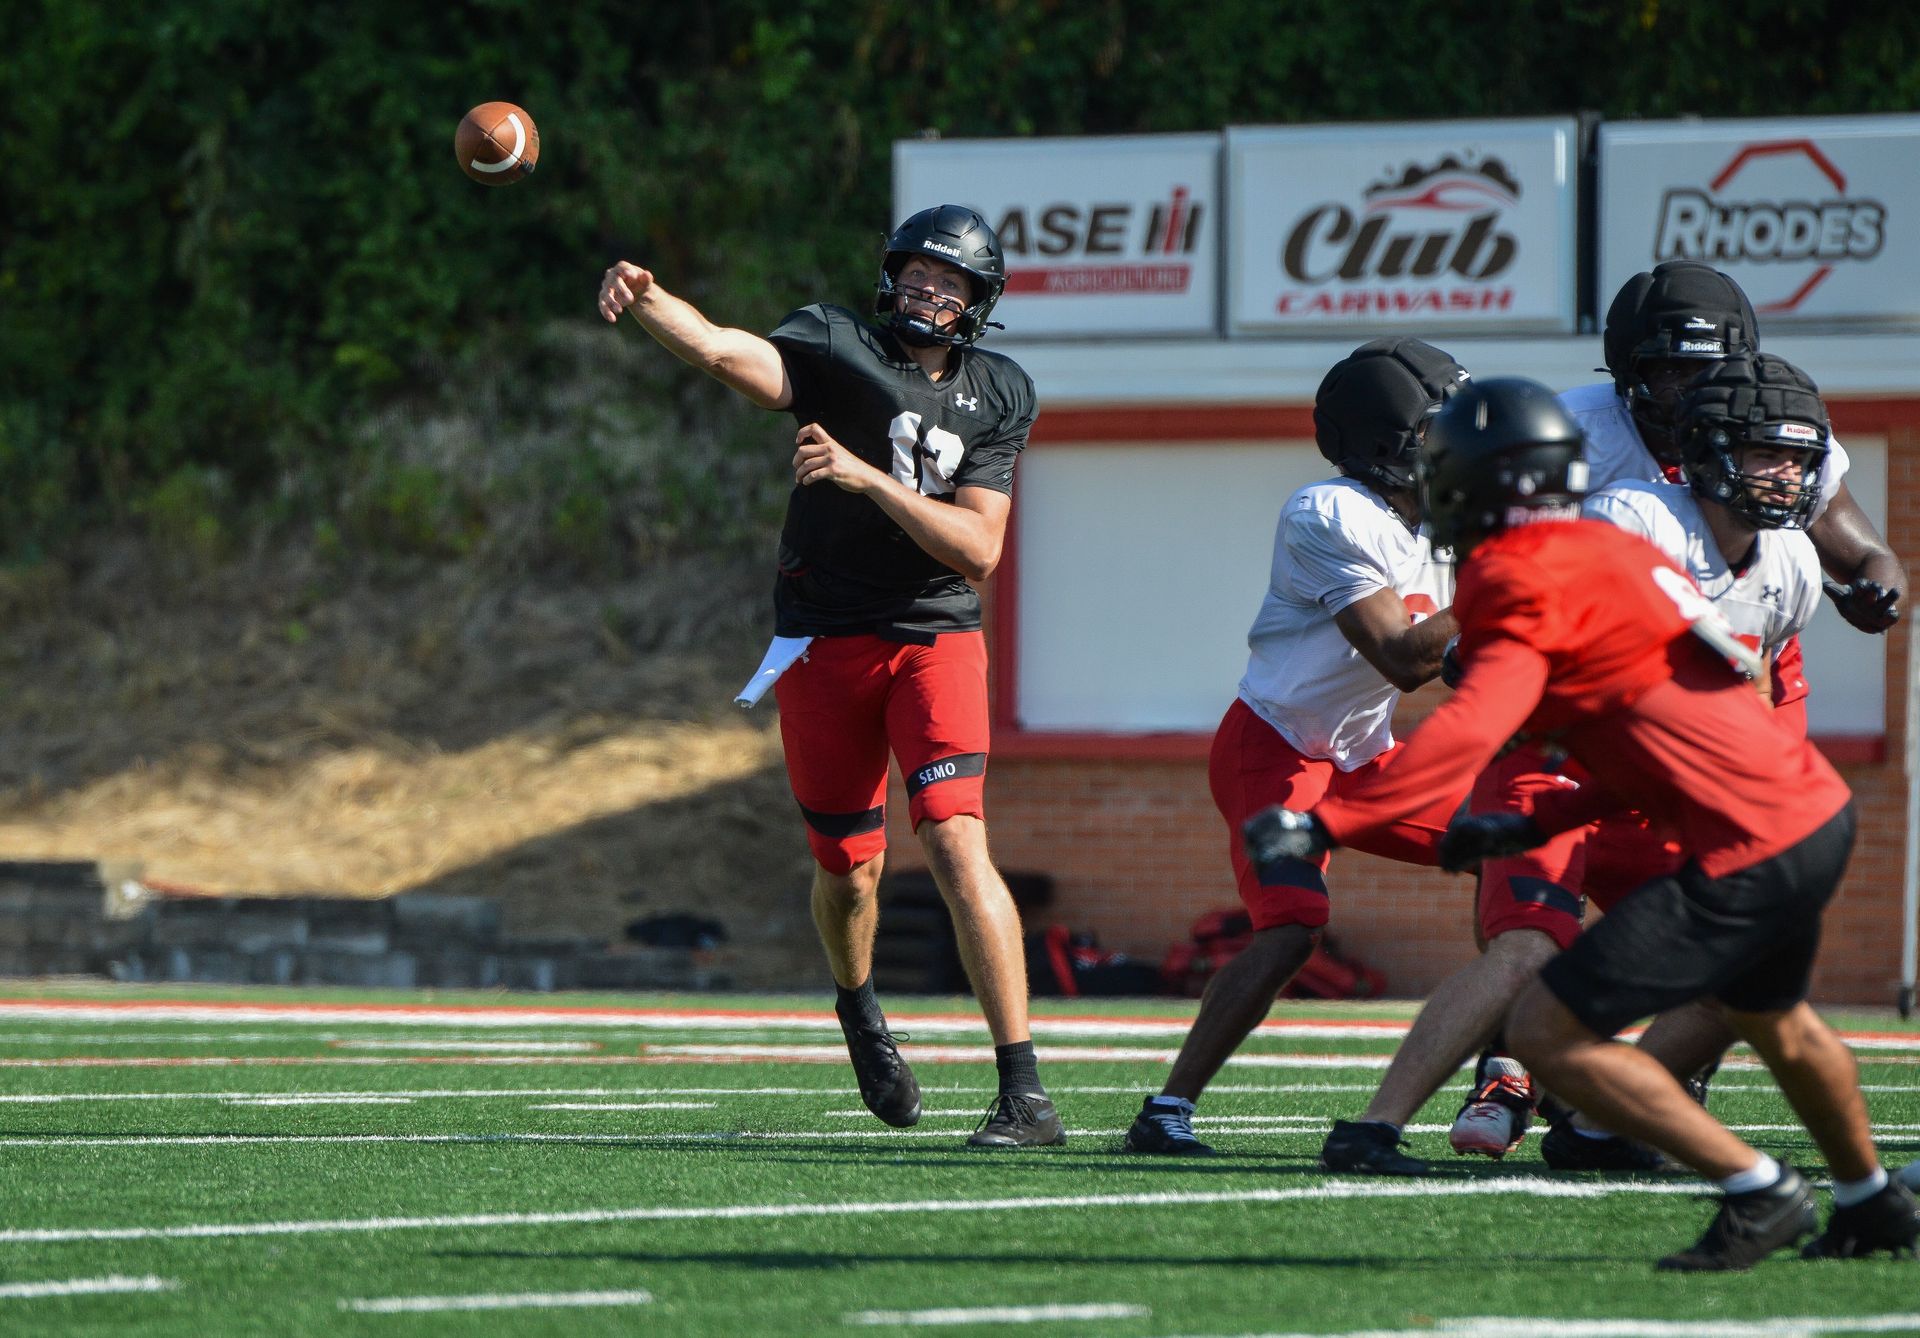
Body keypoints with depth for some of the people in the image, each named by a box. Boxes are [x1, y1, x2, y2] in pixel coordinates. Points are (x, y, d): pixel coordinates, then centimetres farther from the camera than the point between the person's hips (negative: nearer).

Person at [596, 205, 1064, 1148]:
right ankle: (858, 1008, 45)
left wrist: (867, 476, -21)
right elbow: (729, 355, -25)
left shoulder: (995, 399, 1)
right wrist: (646, 299, -45)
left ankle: (1025, 1094, -18)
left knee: (955, 845, -17)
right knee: (850, 868, 9)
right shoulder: (837, 351, -4)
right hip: (825, 644, 0)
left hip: (934, 637, 0)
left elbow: (978, 549, -9)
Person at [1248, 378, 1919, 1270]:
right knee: (1769, 1016, 36)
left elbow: (1472, 729, -28)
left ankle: (1758, 1194, -2)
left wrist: (1327, 823, -31)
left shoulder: (1522, 582, -13)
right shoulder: (1607, 552, 15)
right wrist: (1536, 826, 15)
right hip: (1820, 811, 10)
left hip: (1749, 853, -10)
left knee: (1545, 1034, -9)